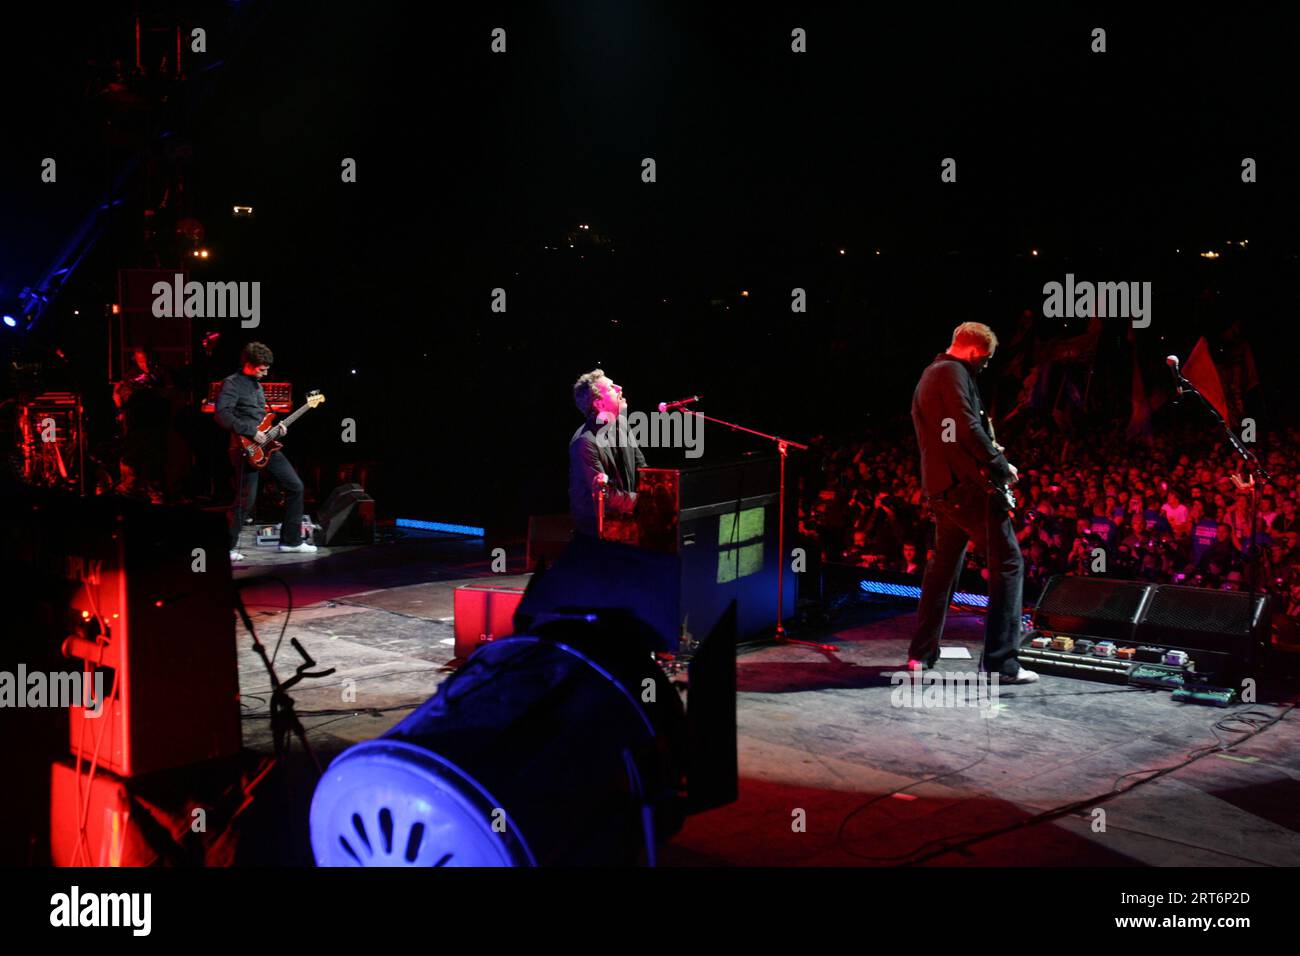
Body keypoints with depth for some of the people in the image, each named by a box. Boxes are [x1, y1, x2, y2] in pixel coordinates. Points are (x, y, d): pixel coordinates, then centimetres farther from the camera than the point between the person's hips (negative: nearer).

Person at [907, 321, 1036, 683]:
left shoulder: (928, 376, 21)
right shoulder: (954, 373, -9)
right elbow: (968, 428, -20)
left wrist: (986, 453, 19)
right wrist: (1001, 466, -11)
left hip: (940, 486, 10)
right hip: (968, 485, -10)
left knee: (943, 566, 17)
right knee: (1008, 562, -5)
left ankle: (921, 653, 18)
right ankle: (1000, 661, -7)